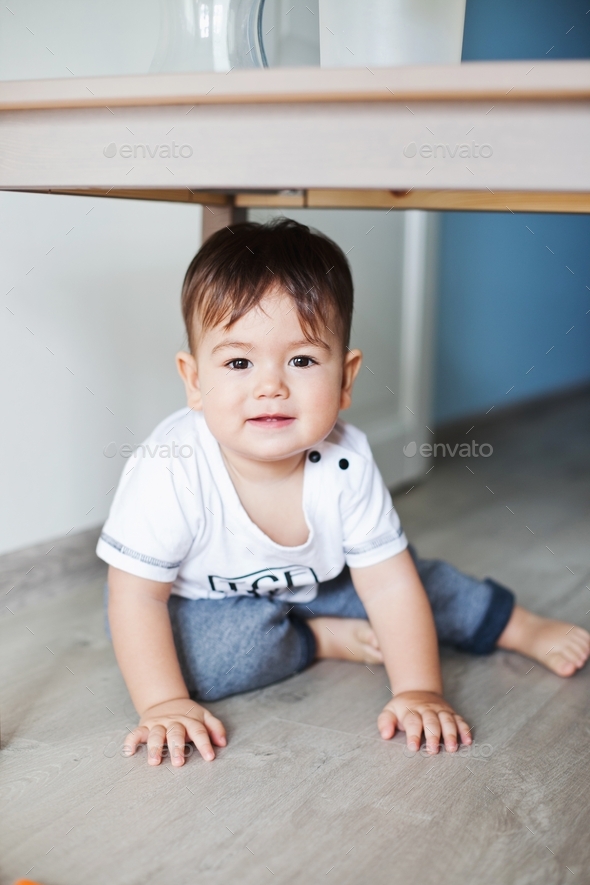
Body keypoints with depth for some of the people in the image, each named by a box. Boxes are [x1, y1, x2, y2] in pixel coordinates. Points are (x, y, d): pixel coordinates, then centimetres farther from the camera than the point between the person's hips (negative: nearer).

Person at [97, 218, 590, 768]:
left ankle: (516, 626, 22)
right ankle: (320, 640, -7)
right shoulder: (170, 470, -35)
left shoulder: (345, 463, -24)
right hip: (200, 603, -3)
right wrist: (164, 704, -33)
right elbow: (137, 597, -27)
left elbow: (389, 582, -19)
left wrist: (418, 692, -25)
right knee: (202, 647, -32)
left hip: (310, 583, 3)